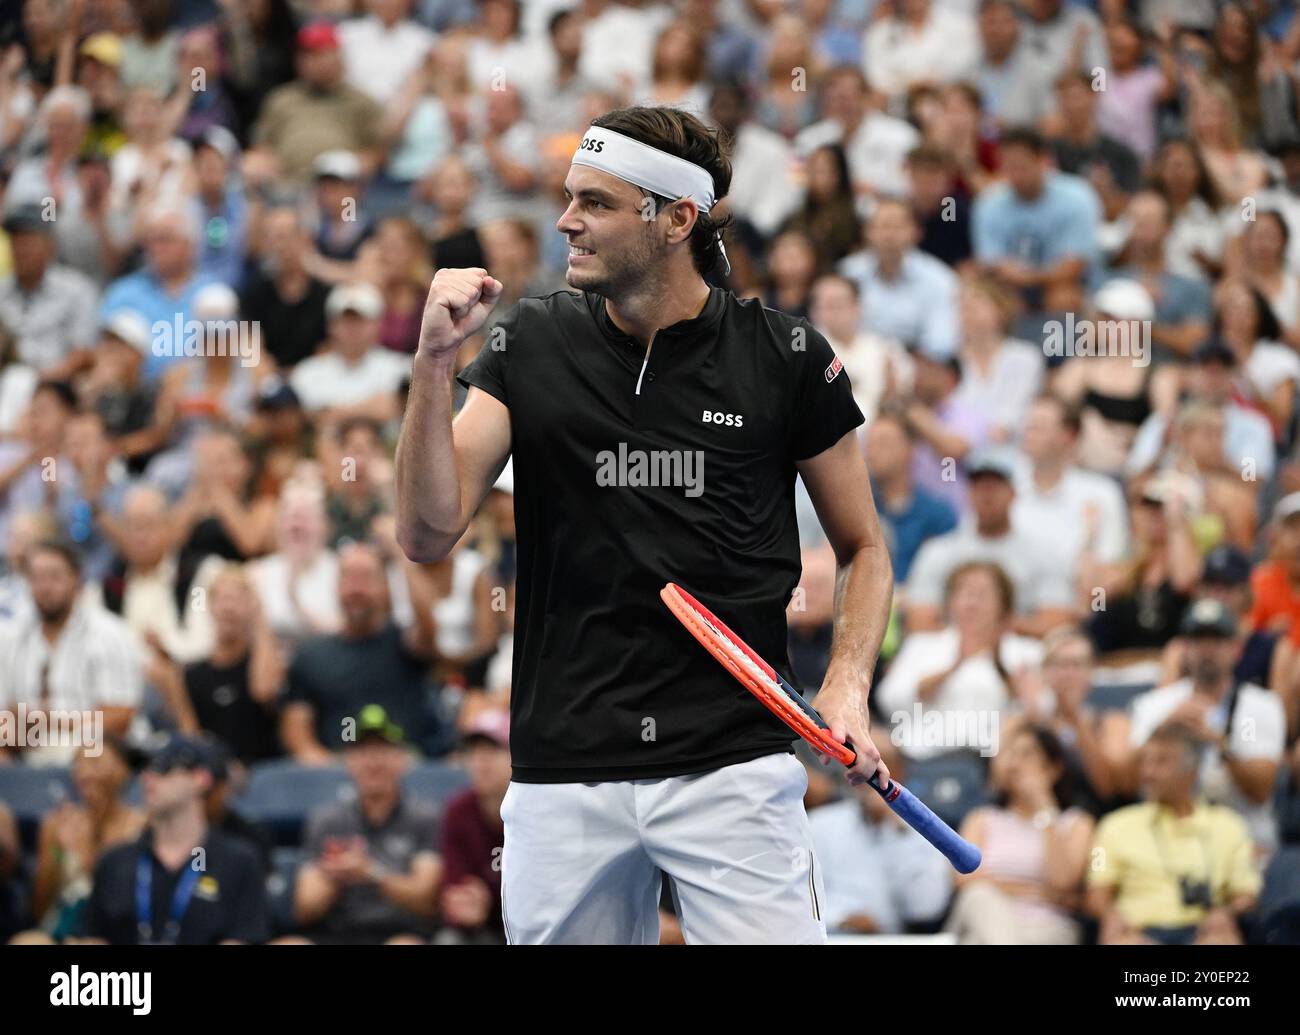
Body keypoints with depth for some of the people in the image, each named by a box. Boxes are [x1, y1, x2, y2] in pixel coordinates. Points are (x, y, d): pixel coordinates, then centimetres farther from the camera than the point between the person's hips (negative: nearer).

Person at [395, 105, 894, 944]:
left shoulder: (785, 357, 1)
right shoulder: (531, 347, 6)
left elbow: (863, 547, 11)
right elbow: (428, 534, -3)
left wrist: (847, 687, -6)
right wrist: (435, 363, -13)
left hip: (734, 769, -2)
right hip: (563, 773, 2)